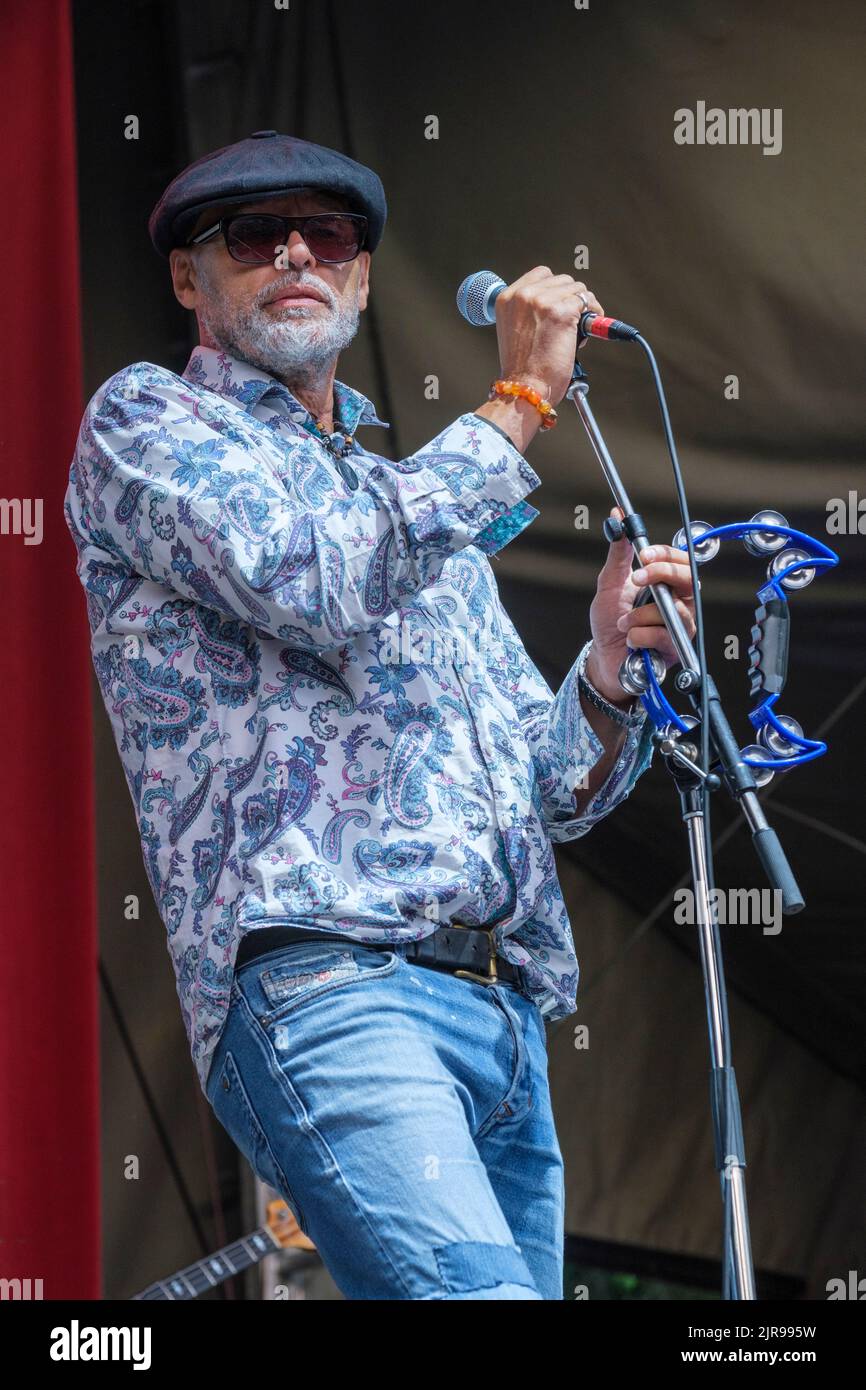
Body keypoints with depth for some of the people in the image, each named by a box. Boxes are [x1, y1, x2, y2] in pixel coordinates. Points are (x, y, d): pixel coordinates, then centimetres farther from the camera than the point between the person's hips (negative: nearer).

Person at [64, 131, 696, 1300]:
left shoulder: (423, 501, 31)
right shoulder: (143, 423, 11)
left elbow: (549, 794, 28)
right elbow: (321, 583, -9)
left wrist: (608, 673, 6)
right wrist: (519, 404, -1)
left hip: (505, 1018, 8)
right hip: (321, 988, -8)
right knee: (478, 1292, -29)